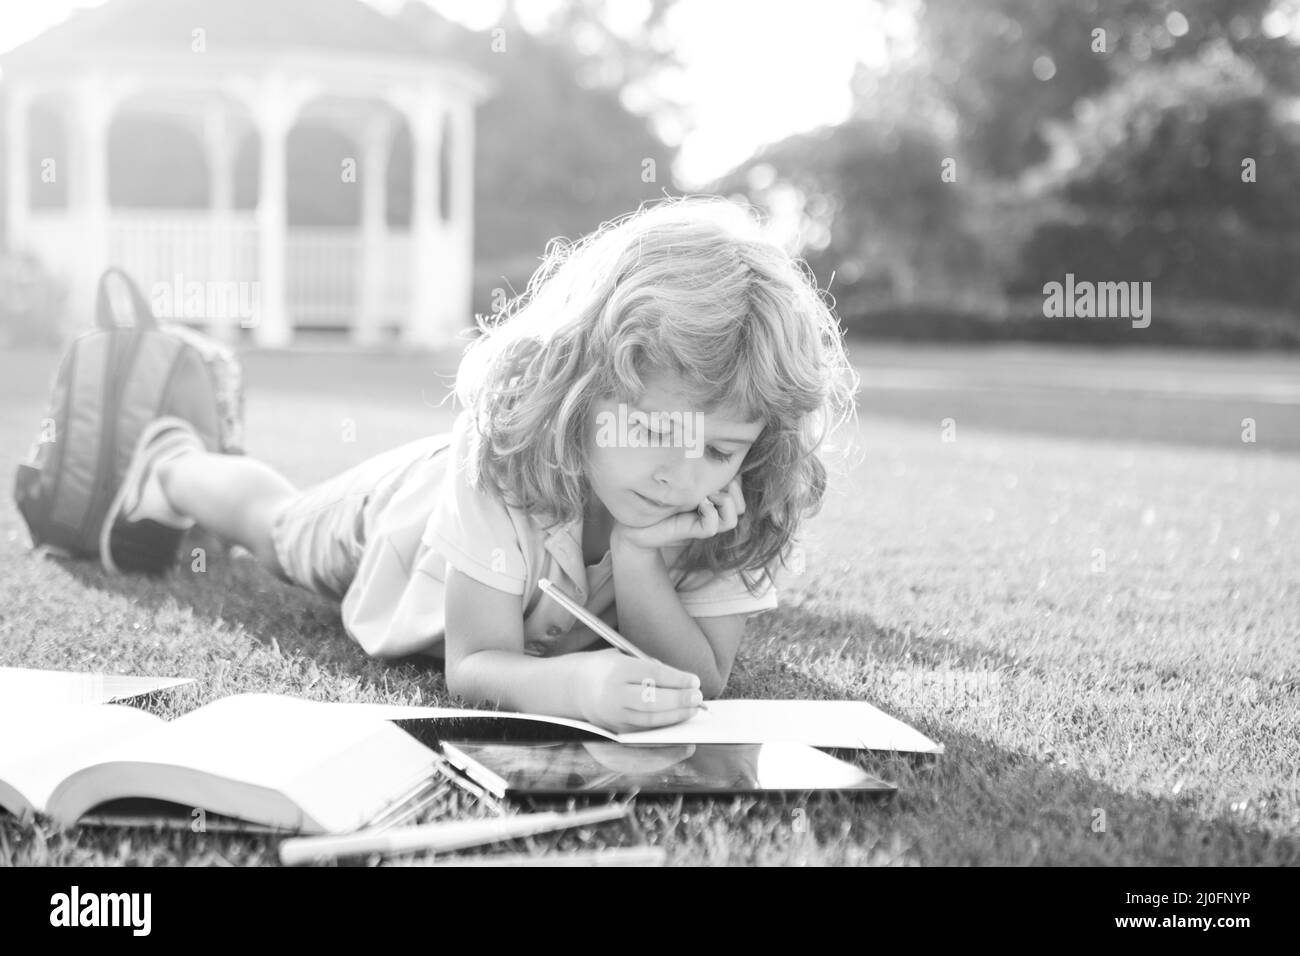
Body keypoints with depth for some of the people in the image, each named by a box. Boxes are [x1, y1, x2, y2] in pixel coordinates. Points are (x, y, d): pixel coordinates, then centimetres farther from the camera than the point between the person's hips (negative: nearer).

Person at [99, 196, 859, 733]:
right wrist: (575, 682, -64)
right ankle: (171, 465, 56)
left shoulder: (740, 506, -38)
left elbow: (702, 679, -35)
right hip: (412, 501, -2)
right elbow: (474, 665, -43)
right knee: (277, 523, 29)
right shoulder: (506, 446, -47)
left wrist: (635, 554, -51)